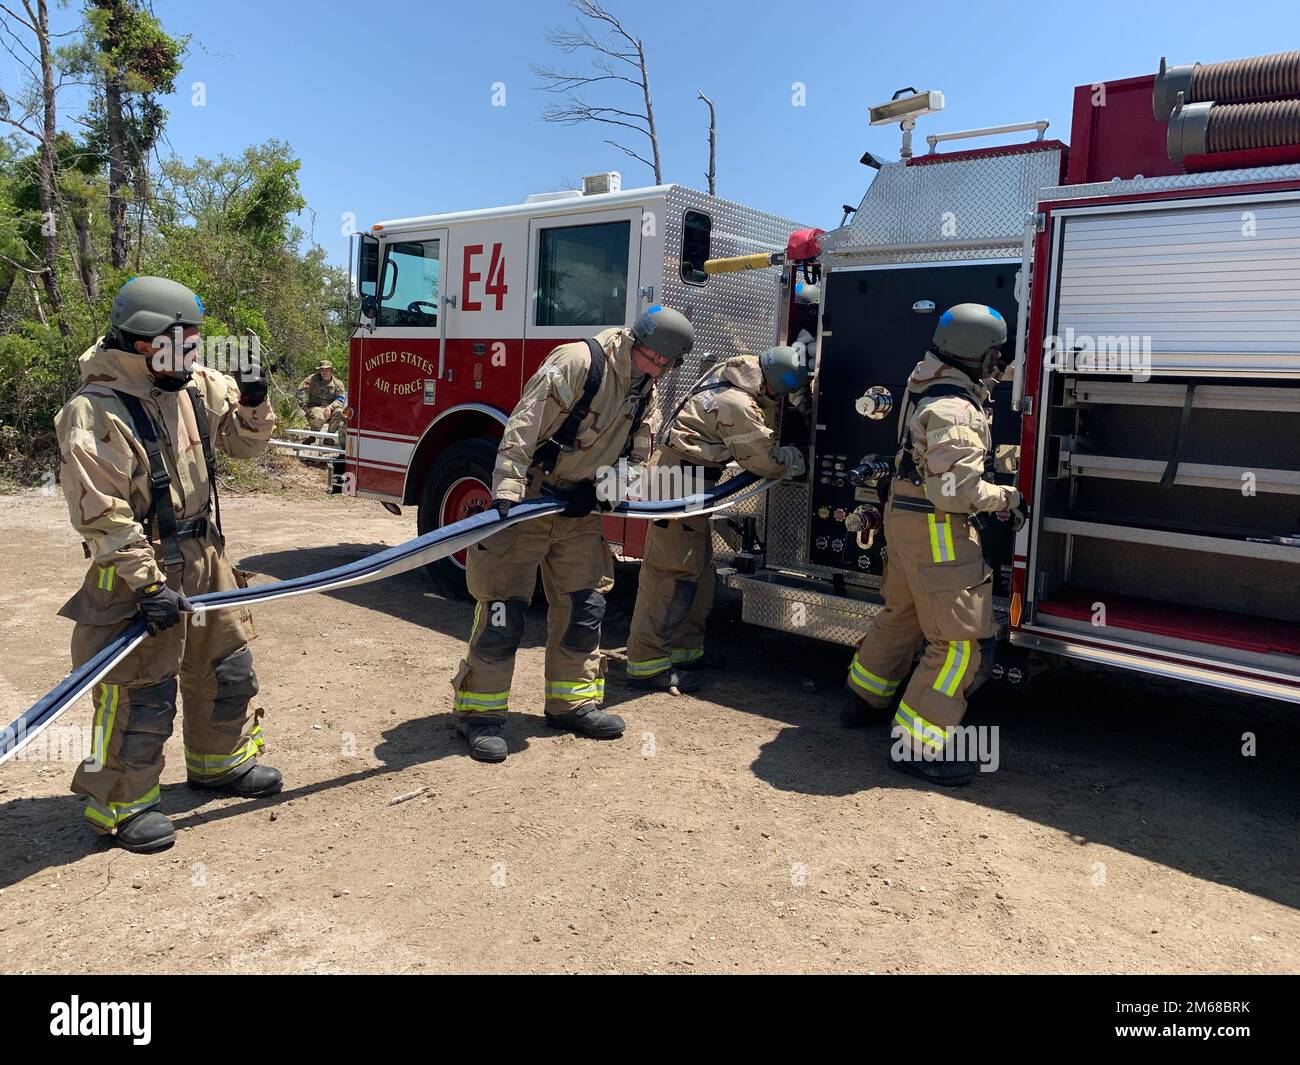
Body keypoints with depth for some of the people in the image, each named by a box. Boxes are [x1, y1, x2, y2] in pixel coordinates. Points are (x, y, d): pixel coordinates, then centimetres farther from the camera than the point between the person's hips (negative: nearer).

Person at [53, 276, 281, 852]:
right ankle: (120, 803, 17)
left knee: (228, 665, 19)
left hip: (204, 557, 8)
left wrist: (252, 404, -6)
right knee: (142, 691, 0)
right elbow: (100, 515, -22)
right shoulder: (95, 411, -20)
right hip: (141, 568, -8)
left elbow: (240, 439, 16)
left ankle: (221, 760, 39)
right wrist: (148, 585, -24)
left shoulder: (195, 386, 3)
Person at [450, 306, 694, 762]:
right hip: (527, 498, -7)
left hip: (578, 508, 8)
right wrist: (507, 489, -31)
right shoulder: (577, 362, -18)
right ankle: (480, 712, 3)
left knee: (585, 603, 9)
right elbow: (524, 425, -24)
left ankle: (573, 700, 23)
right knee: (504, 605, -6)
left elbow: (636, 455, 11)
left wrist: (598, 489, -6)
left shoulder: (646, 391, 6)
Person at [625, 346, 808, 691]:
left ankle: (685, 649, 24)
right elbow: (768, 460, -13)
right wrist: (797, 459, 4)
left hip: (691, 479, 10)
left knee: (699, 565, 15)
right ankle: (645, 662, -9)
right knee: (673, 569, -11)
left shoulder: (741, 366, 4)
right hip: (679, 479, -10)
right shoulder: (739, 407, -24)